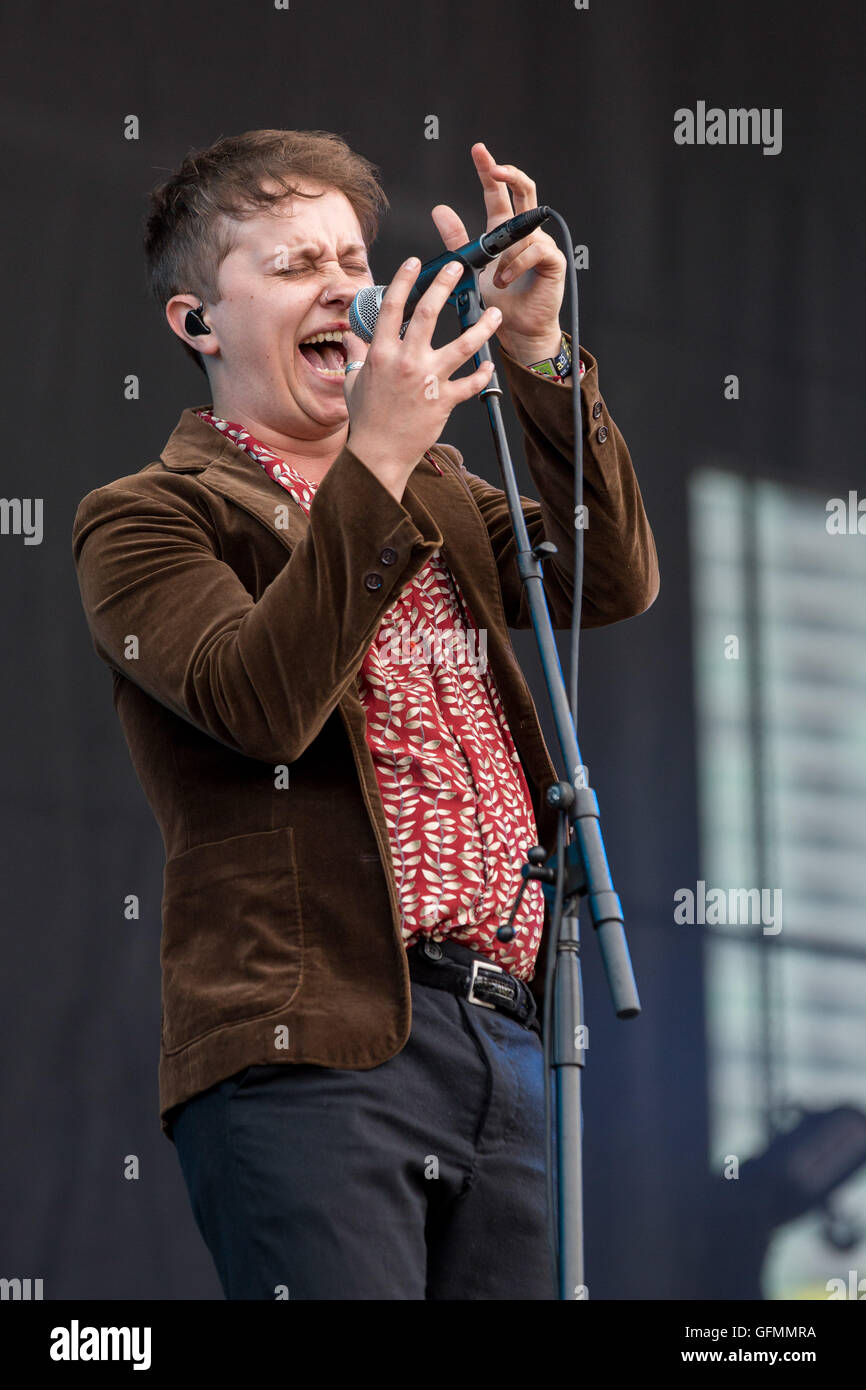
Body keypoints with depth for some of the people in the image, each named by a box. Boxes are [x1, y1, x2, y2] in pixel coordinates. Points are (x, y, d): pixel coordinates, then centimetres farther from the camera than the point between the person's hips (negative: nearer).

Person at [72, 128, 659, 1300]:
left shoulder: (435, 493, 24)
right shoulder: (145, 519, 4)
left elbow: (615, 581, 9)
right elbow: (260, 705, -14)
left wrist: (539, 354, 0)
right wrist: (377, 464, -18)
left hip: (504, 1039, 6)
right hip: (314, 1052, -6)